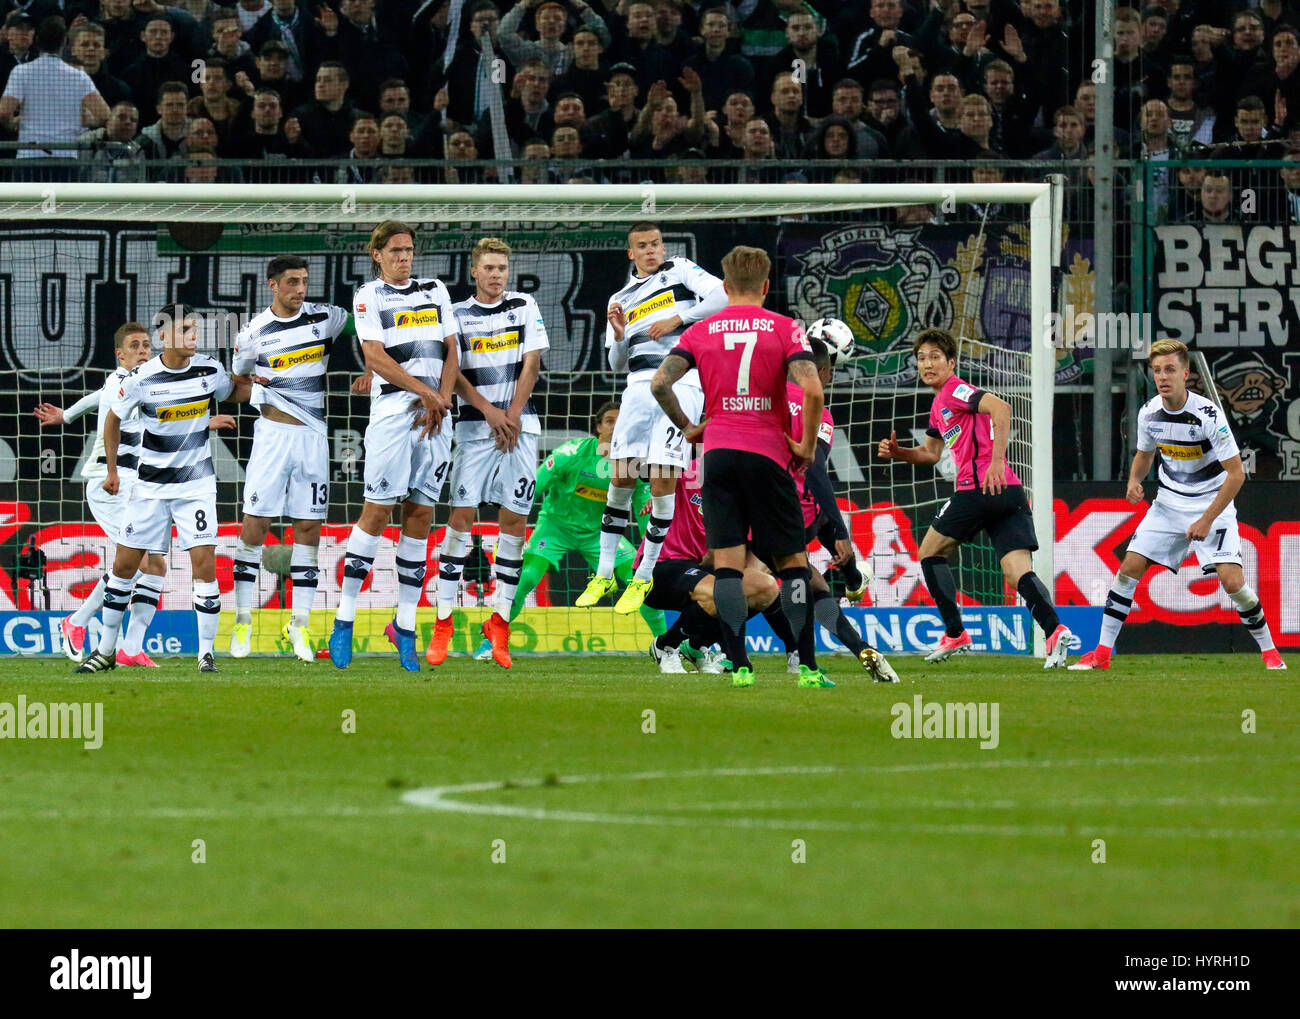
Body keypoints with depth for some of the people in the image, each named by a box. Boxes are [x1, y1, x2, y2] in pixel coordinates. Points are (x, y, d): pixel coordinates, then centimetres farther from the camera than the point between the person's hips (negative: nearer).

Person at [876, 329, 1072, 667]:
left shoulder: (955, 390, -4)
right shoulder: (939, 405, 26)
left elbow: (1000, 407, -20)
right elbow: (931, 453, 38)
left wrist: (997, 461, -27)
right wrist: (896, 452, 20)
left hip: (979, 487, -9)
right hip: (1010, 493, 9)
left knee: (931, 552, 10)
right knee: (1018, 573, -4)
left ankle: (955, 634, 8)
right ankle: (1054, 630, -26)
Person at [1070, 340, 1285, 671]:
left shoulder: (1208, 414, -21)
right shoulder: (1149, 412, -5)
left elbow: (1236, 474, -18)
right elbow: (1144, 455, 16)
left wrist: (1207, 520, -21)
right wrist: (1134, 480, -7)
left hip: (1212, 505, -5)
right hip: (1169, 504, 5)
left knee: (1232, 581, -18)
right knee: (1129, 568, -7)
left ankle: (1269, 651, 2)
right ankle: (1101, 653, 0)